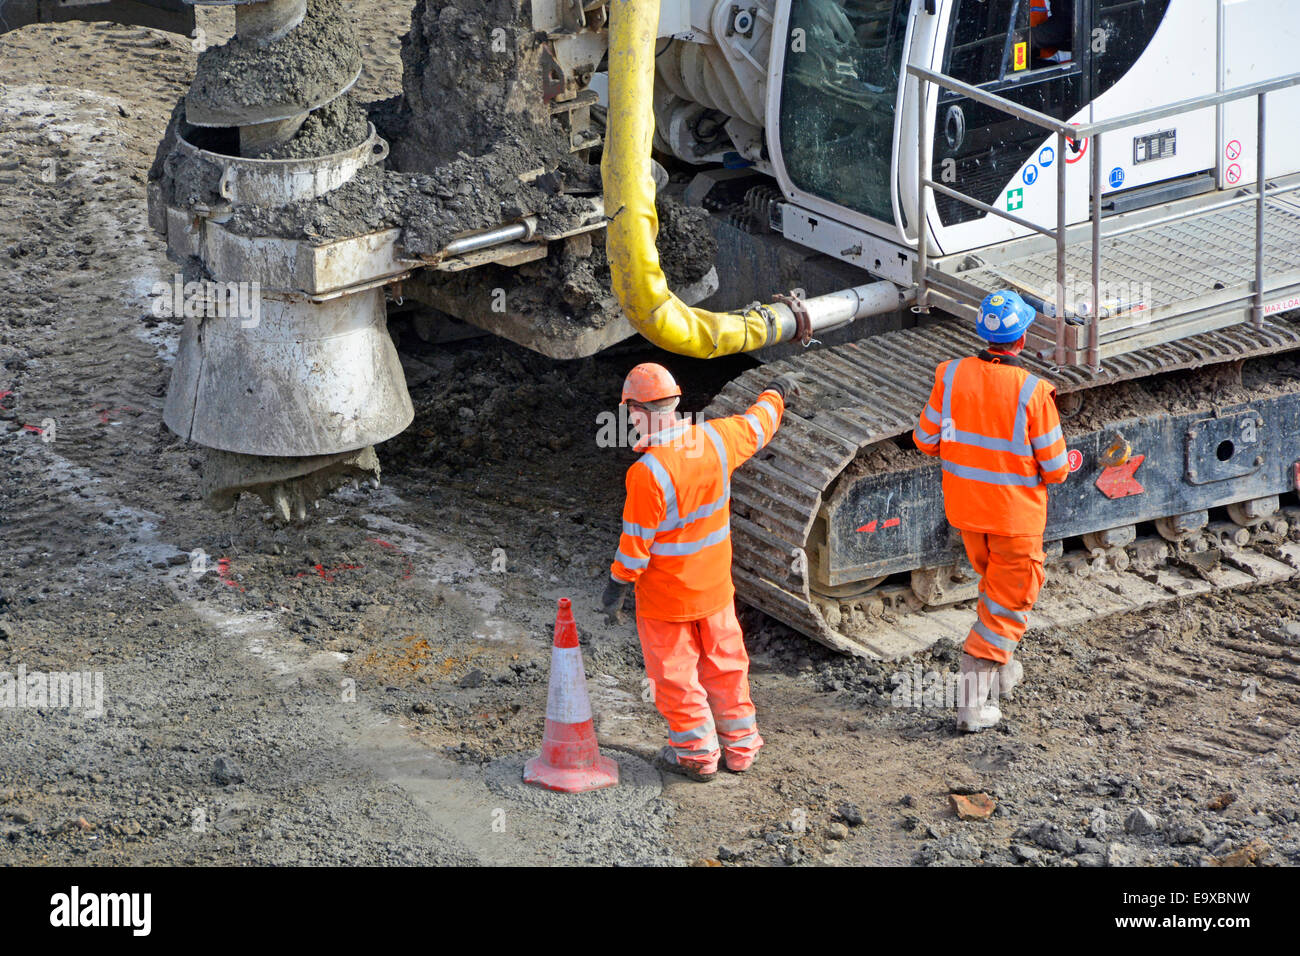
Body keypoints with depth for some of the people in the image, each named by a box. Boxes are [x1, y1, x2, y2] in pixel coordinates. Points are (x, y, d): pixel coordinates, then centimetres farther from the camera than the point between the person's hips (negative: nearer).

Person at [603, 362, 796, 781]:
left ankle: (697, 754, 19)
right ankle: (740, 746, 29)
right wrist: (776, 394, 32)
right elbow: (756, 426, 12)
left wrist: (617, 585, -8)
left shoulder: (648, 472, -27)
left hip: (665, 592, -6)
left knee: (675, 671, 10)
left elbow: (636, 541, -21)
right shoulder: (713, 439, -10)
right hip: (714, 583, 6)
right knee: (724, 663, 19)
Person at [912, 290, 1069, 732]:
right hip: (1016, 513, -5)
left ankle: (1001, 667, 39)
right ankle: (973, 701, 3)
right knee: (1009, 600, 8)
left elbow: (926, 439, 0)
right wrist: (1069, 462, 8)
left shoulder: (951, 376, -11)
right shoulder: (1031, 392, -22)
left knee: (995, 584, 28)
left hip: (963, 508, 5)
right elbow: (1055, 468, -15)